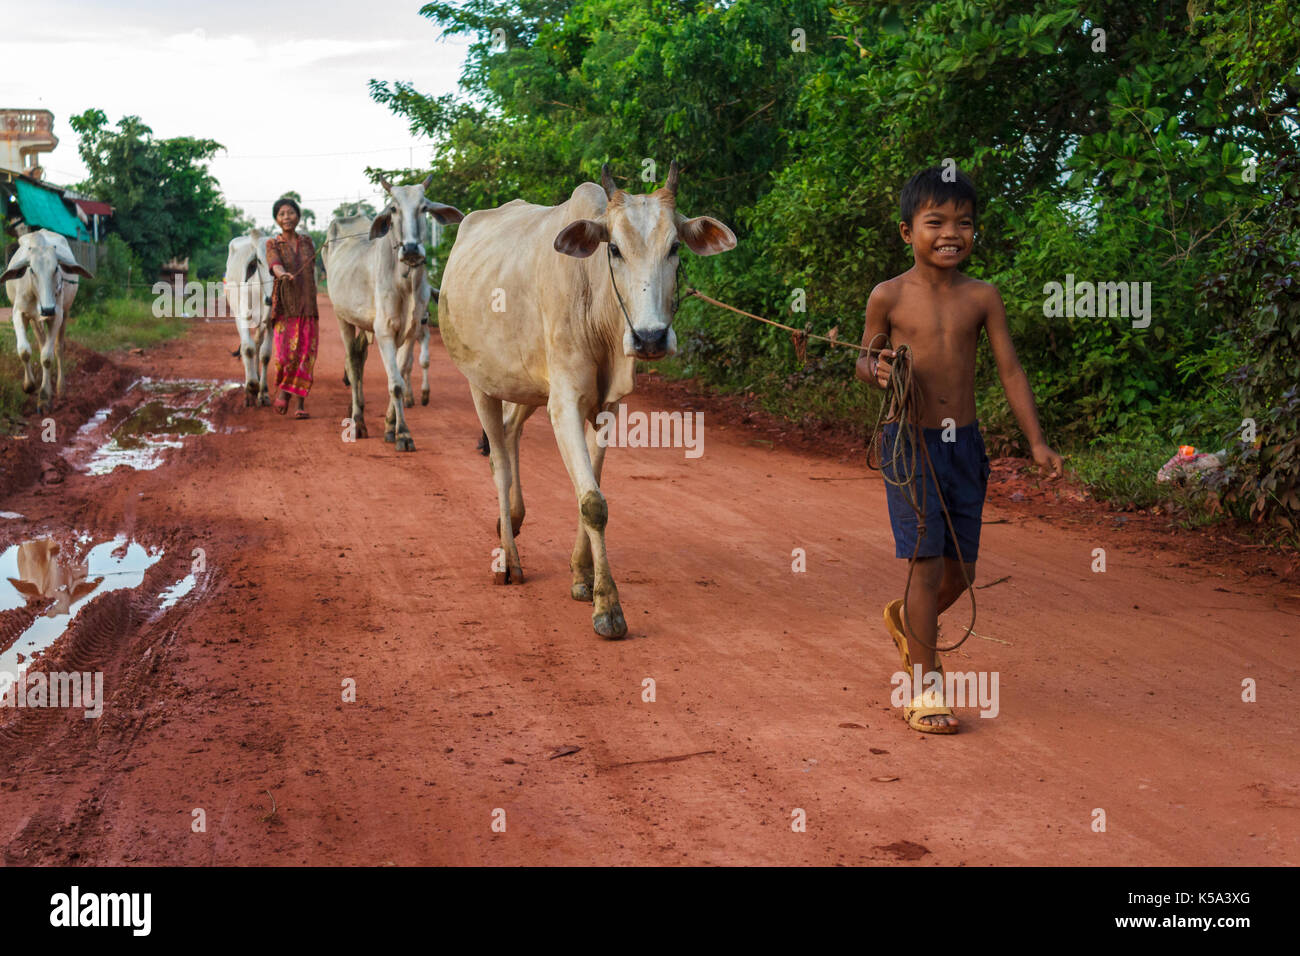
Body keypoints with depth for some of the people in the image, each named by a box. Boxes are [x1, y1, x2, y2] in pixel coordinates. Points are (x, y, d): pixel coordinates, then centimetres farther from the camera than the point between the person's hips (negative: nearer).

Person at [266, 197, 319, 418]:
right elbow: (275, 265, -18)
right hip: (284, 305, -2)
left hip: (307, 305, 2)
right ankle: (282, 389, 15)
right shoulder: (273, 245, 2)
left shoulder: (307, 242, 12)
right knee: (285, 353, -13)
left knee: (306, 355, -3)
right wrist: (283, 274, -39)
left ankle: (300, 404, 3)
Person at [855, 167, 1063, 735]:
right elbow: (864, 359, 10)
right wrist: (877, 369, -14)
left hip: (965, 442, 3)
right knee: (927, 560, -9)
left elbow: (1010, 371, 4)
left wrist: (1036, 441, -1)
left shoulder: (981, 298, 2)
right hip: (909, 443, -3)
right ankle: (924, 690, 2)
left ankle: (906, 620, 43)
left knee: (960, 570, 10)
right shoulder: (889, 297, -2)